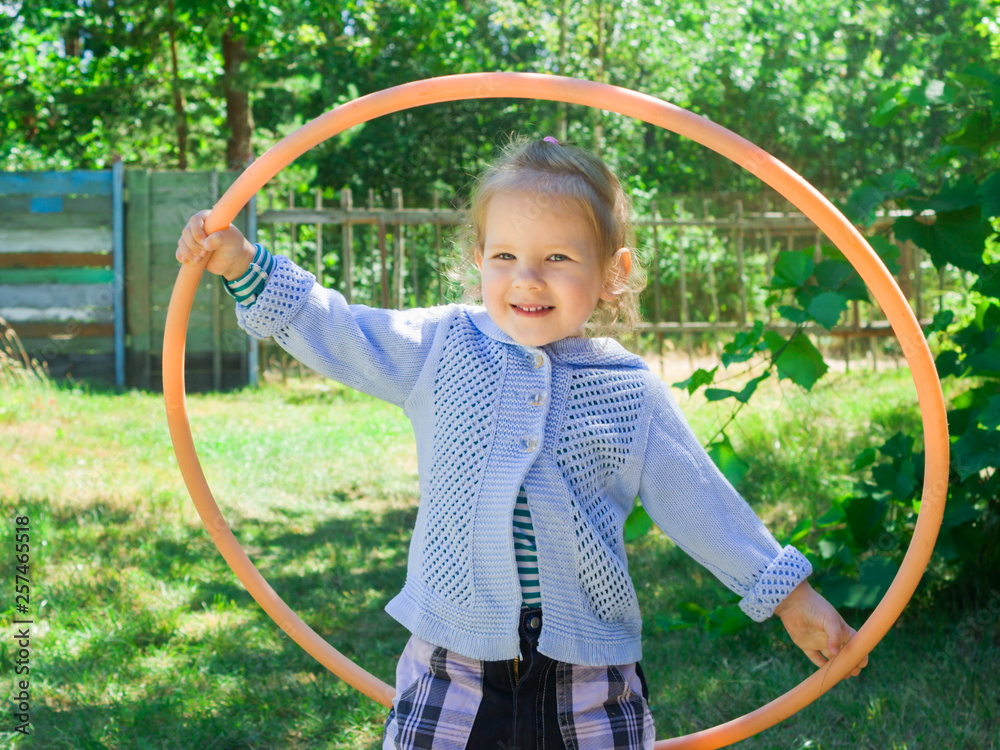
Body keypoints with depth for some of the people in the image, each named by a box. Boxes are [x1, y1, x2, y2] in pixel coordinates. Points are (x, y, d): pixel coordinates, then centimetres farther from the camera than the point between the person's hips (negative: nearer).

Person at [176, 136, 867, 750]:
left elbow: (699, 504, 9)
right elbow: (334, 334, 5)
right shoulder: (440, 350, 3)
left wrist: (790, 596, 11)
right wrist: (244, 265, -5)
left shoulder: (633, 393, 3)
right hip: (449, 675, 0)